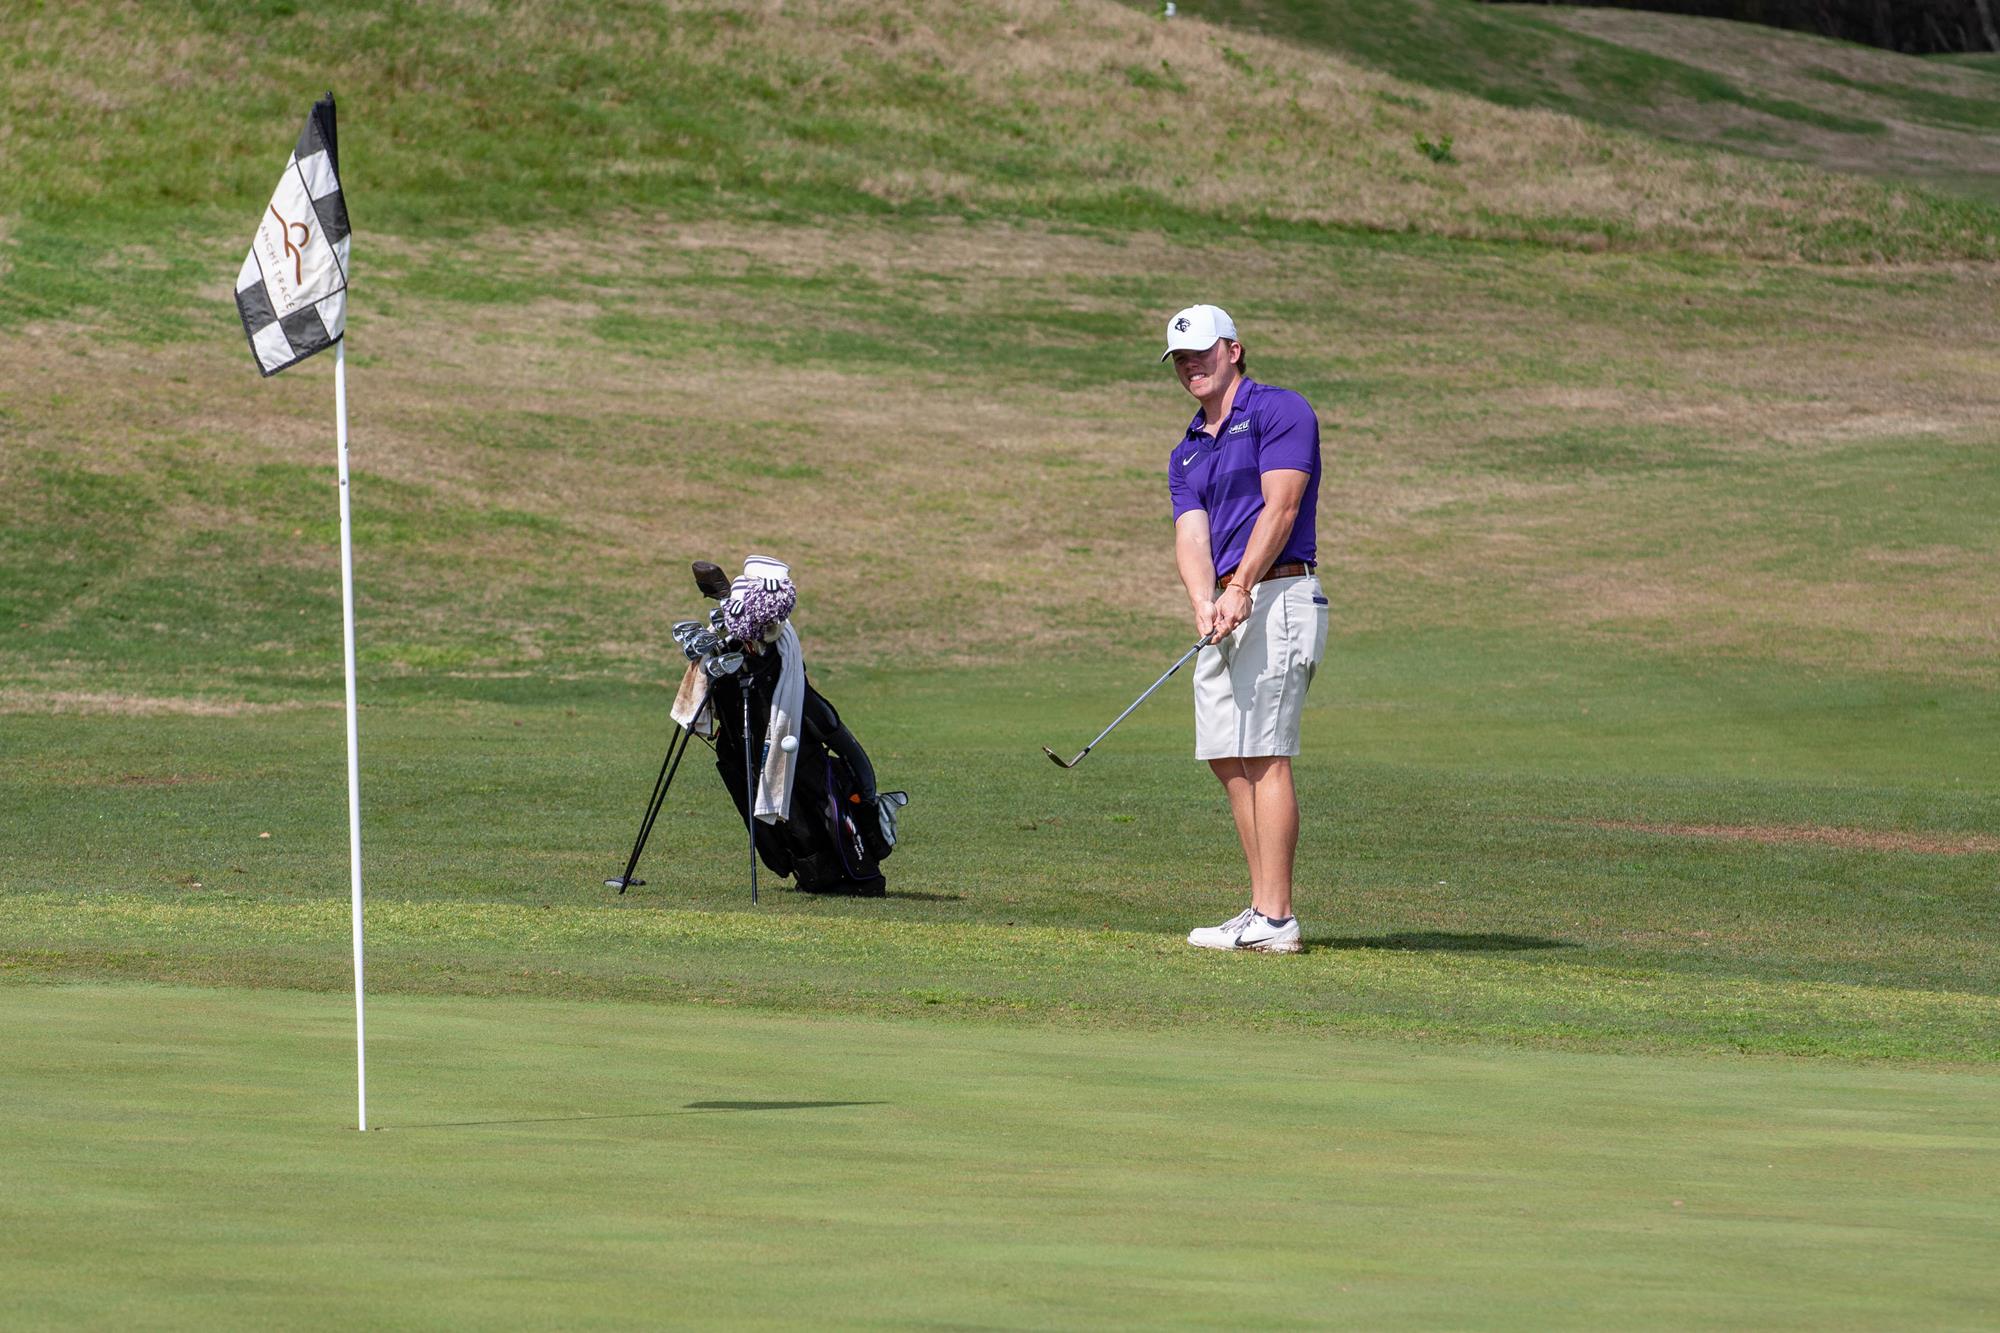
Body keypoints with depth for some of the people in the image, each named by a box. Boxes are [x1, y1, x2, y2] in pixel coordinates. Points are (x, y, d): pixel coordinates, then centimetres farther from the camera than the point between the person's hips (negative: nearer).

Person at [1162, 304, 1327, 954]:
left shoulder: (1279, 410, -5)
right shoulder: (1187, 454, 19)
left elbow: (1279, 508, -15)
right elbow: (1192, 535, 4)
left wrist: (1239, 588, -23)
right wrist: (1204, 603, -15)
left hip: (1277, 599, -9)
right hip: (1227, 610, 9)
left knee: (1264, 755, -12)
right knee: (1227, 757, 7)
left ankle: (1275, 919, -14)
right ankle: (1262, 909, 11)